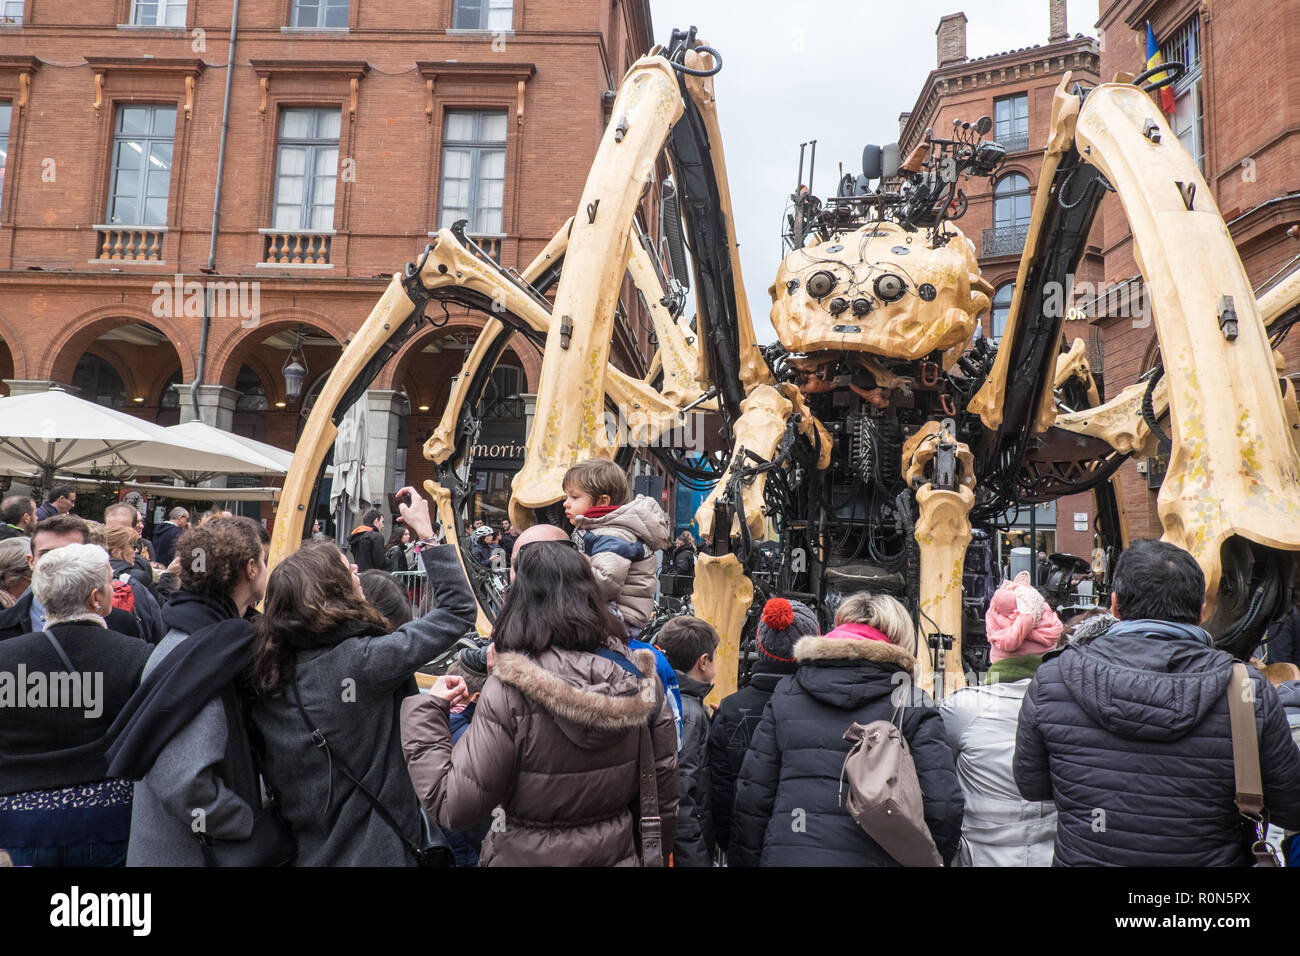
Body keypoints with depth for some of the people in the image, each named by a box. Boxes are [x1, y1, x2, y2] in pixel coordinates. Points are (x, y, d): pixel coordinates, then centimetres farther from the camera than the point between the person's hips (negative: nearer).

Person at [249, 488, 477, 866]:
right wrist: (426, 533, -10)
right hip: (375, 851, -6)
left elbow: (272, 776, 7)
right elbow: (459, 609, -16)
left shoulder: (270, 673, -4)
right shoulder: (365, 660, -23)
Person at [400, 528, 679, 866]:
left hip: (528, 856, -4)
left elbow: (452, 807, -20)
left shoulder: (509, 691, -23)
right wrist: (651, 857, 15)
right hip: (617, 855, 4)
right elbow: (663, 799, -1)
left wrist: (425, 712, -10)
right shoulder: (639, 680, -9)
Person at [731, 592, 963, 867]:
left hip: (785, 854, 2)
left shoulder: (785, 694, 4)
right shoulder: (913, 705, -4)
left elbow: (751, 795, 2)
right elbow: (944, 807, -11)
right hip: (871, 857, -1)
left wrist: (744, 860, 11)